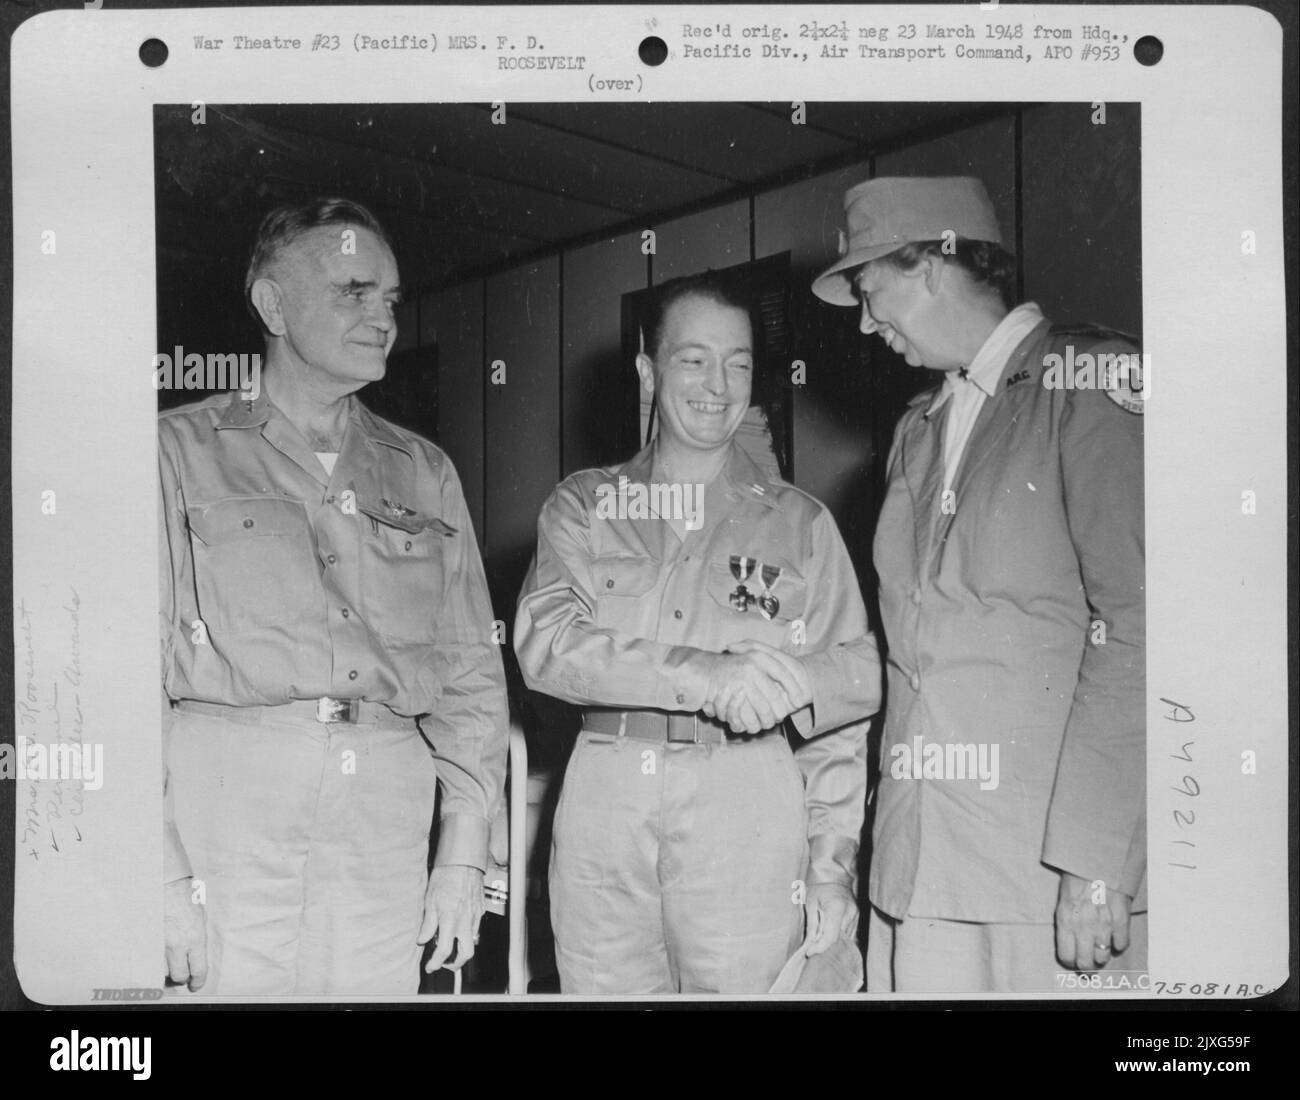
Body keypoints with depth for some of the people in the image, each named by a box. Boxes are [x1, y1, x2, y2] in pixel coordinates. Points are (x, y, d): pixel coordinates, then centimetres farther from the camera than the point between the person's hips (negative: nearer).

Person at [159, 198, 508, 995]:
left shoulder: (423, 473, 15)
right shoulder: (183, 450, 5)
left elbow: (471, 670, 12)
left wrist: (466, 850, 3)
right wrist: (165, 873, -12)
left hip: (388, 809, 3)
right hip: (229, 789, -3)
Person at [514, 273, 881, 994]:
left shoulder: (801, 524, 10)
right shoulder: (582, 506, 11)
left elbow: (843, 717, 8)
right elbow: (545, 643, -7)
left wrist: (832, 869, 0)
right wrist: (707, 676, -19)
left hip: (745, 803, -1)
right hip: (605, 797, 1)